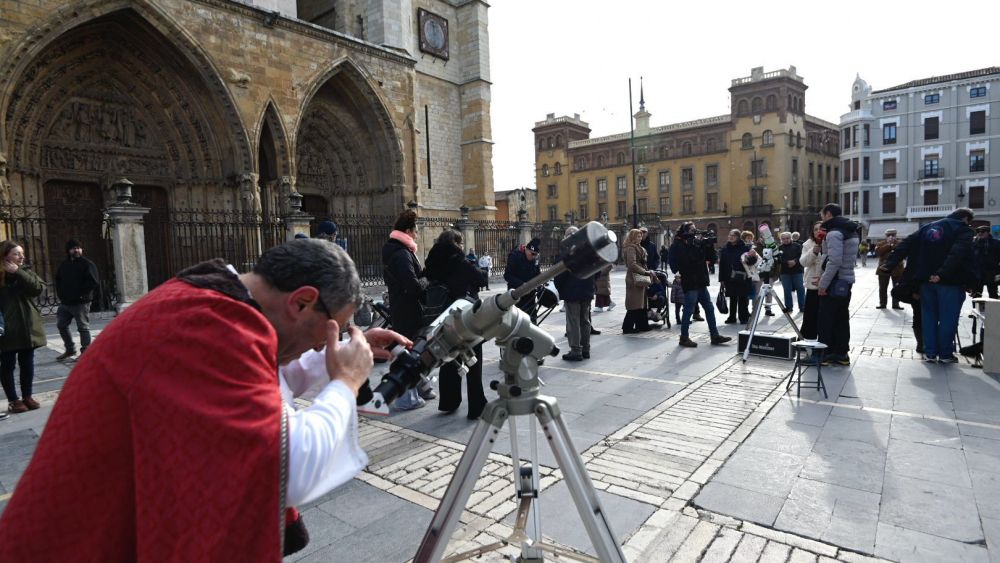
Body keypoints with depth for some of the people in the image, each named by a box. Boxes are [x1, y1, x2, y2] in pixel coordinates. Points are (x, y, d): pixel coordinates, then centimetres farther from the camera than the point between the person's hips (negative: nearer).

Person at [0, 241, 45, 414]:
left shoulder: (26, 272, 4)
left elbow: (38, 288, -13)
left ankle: (27, 396, 23)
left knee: (27, 363, 11)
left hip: (28, 327, 3)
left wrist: (18, 273, -17)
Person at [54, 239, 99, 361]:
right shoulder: (64, 264, 14)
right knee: (61, 325, 15)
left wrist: (80, 294, -16)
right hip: (65, 303, 8)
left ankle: (85, 352, 4)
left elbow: (93, 282, -16)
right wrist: (60, 294, 11)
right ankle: (70, 349, 29)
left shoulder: (87, 264, -7)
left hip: (81, 303, -8)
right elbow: (58, 280, 25)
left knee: (83, 327, -3)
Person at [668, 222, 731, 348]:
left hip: (701, 282, 8)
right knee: (689, 310, -3)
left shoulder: (698, 242, 12)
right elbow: (688, 260, -21)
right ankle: (684, 337, 7)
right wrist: (698, 246, -19)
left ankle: (715, 335, 18)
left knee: (709, 308, 10)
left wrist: (709, 246, -4)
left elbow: (712, 259, 10)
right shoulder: (679, 245, -7)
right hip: (690, 283, -8)